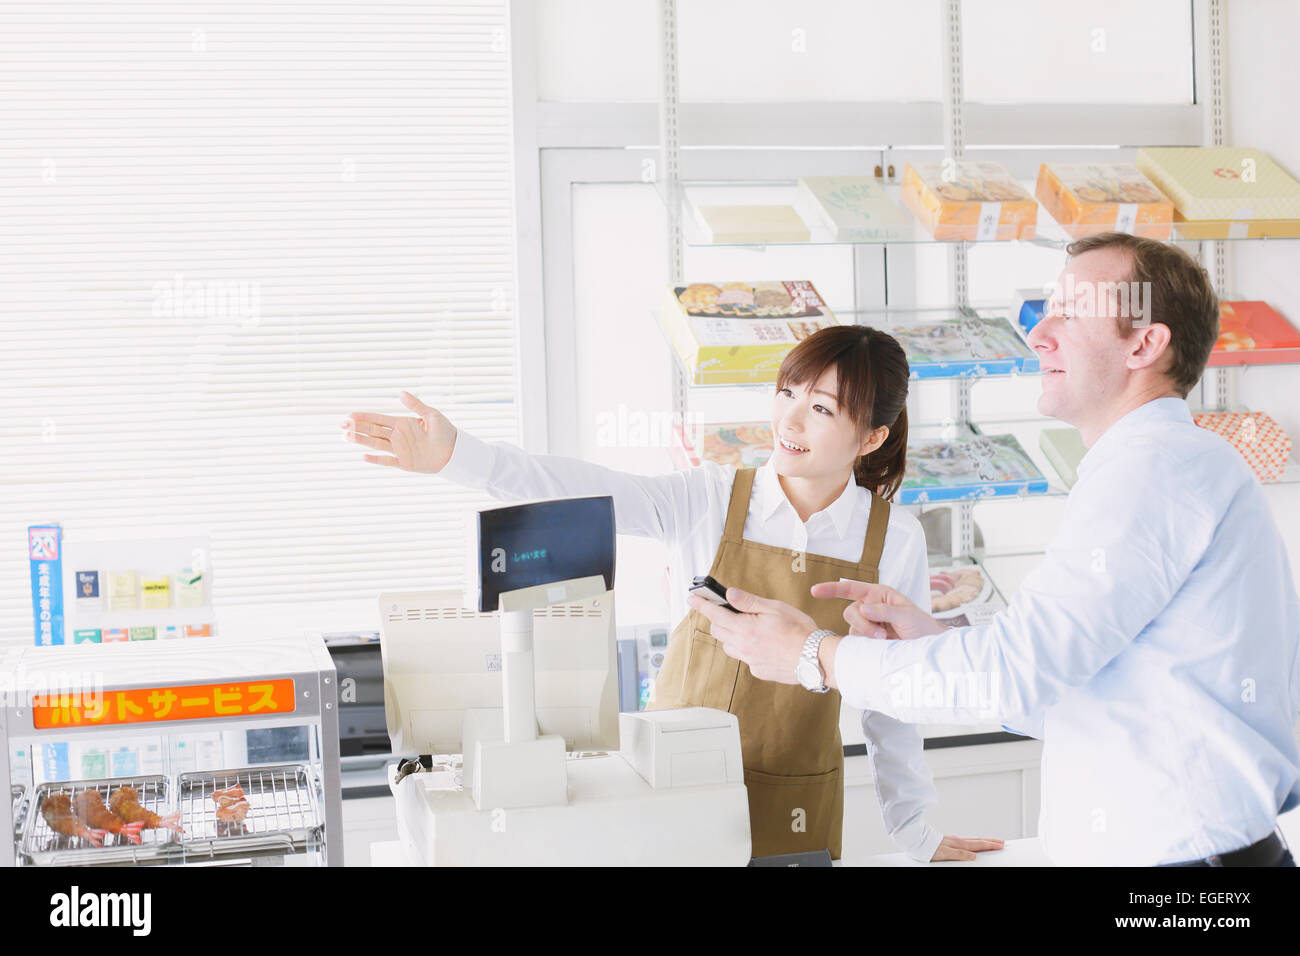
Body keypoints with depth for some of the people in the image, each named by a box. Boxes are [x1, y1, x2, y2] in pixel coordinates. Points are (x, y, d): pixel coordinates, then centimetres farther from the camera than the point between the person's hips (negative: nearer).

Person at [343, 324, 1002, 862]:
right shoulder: (711, 499, -8)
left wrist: (913, 830, 11)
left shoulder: (895, 542, -6)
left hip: (797, 812, 1)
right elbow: (587, 493, -23)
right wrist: (454, 454, -37)